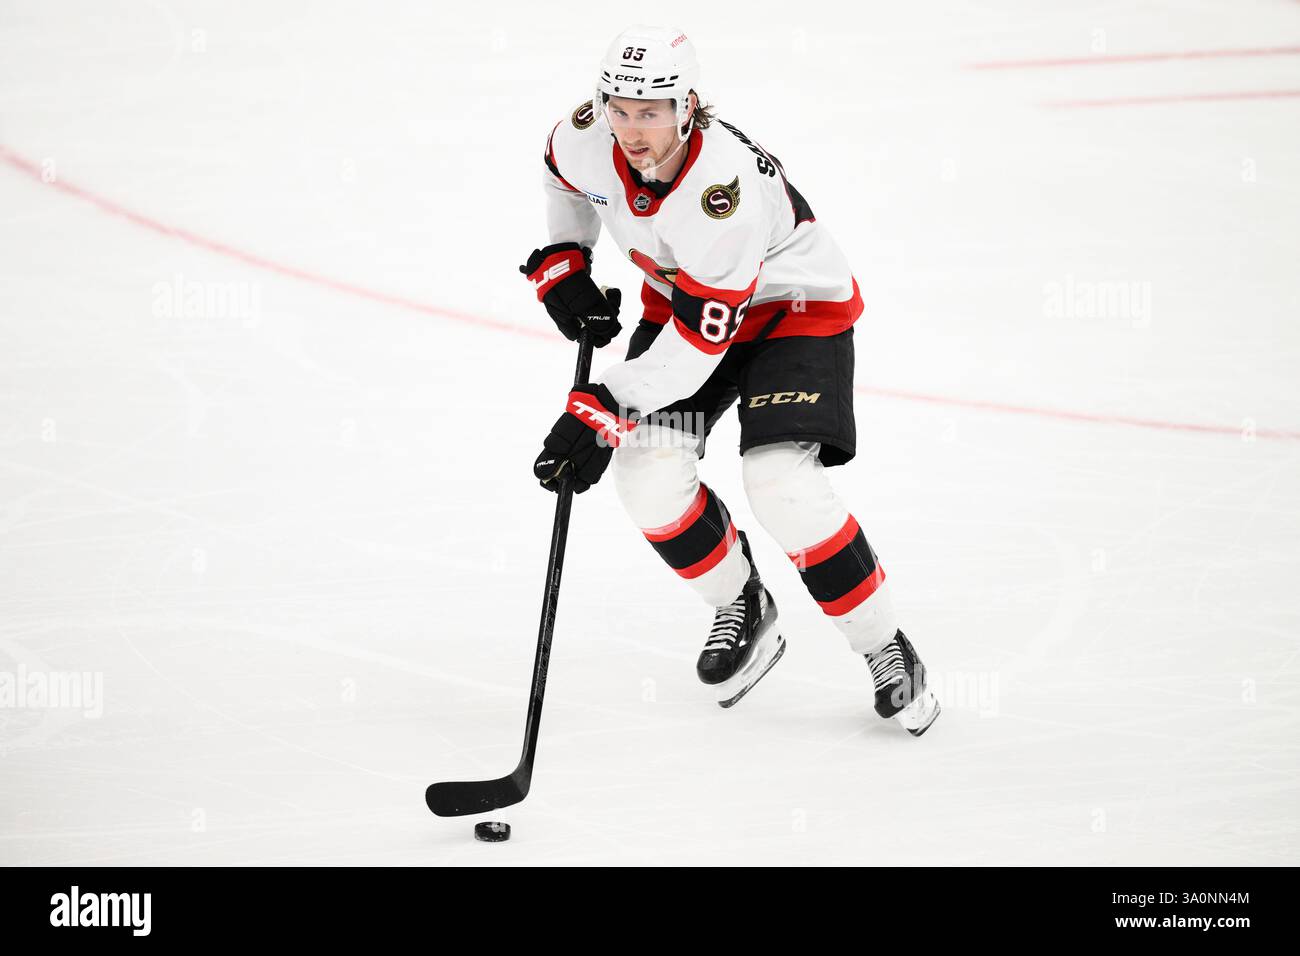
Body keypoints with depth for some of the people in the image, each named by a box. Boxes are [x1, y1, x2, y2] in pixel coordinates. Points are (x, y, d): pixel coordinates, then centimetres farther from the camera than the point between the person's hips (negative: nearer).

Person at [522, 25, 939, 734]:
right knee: (648, 475, -12)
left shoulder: (726, 185, -39)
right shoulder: (589, 138, -20)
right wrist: (563, 265, 2)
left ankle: (886, 652, -5)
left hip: (798, 307, -6)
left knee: (782, 487, -24)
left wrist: (600, 411, -38)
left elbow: (700, 338, -36)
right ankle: (743, 610, 14)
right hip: (679, 296, 6)